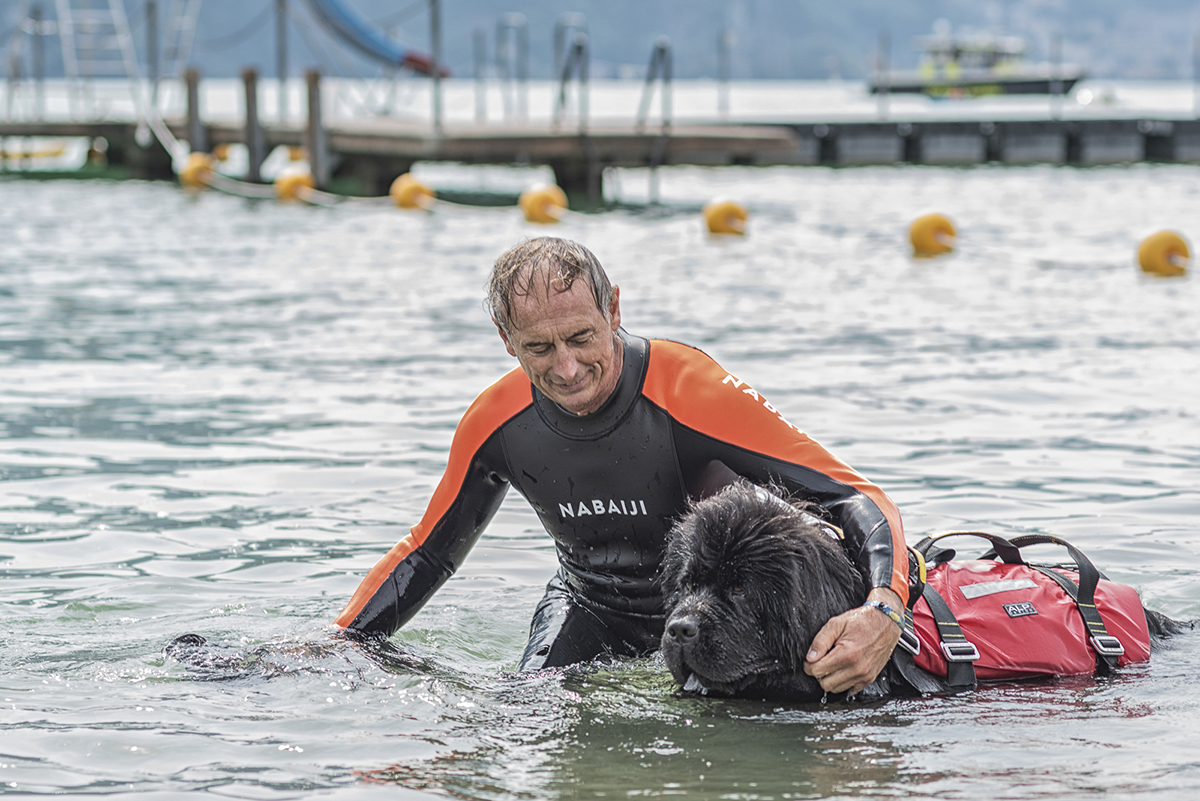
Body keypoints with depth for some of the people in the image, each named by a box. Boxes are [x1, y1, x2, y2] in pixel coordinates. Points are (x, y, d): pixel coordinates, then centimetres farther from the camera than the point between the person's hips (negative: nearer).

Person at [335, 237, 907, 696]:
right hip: (590, 609, 2)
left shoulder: (690, 393, -31)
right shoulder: (495, 423, -15)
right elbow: (427, 552, 4)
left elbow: (858, 501, -33)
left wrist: (883, 611, -53)